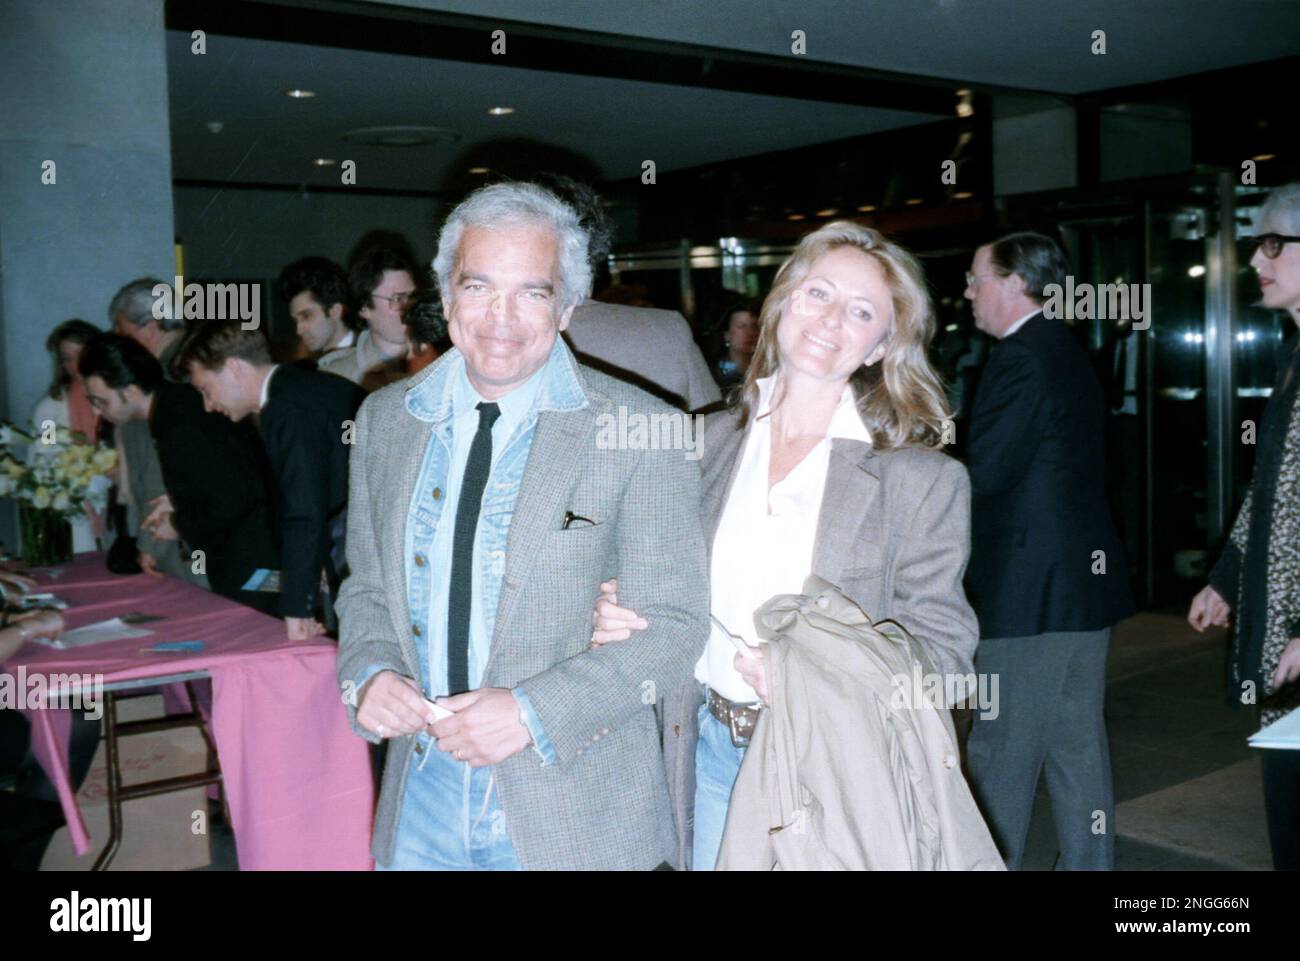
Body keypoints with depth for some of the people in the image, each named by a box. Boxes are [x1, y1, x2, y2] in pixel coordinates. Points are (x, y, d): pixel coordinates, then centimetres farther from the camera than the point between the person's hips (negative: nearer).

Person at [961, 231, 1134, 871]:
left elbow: (982, 474, -19)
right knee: (1078, 743, 16)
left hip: (1031, 592, -10)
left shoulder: (1020, 357, -16)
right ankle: (1089, 860, 26)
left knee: (1001, 753, 1)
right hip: (1086, 576, 10)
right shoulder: (1066, 351, 15)